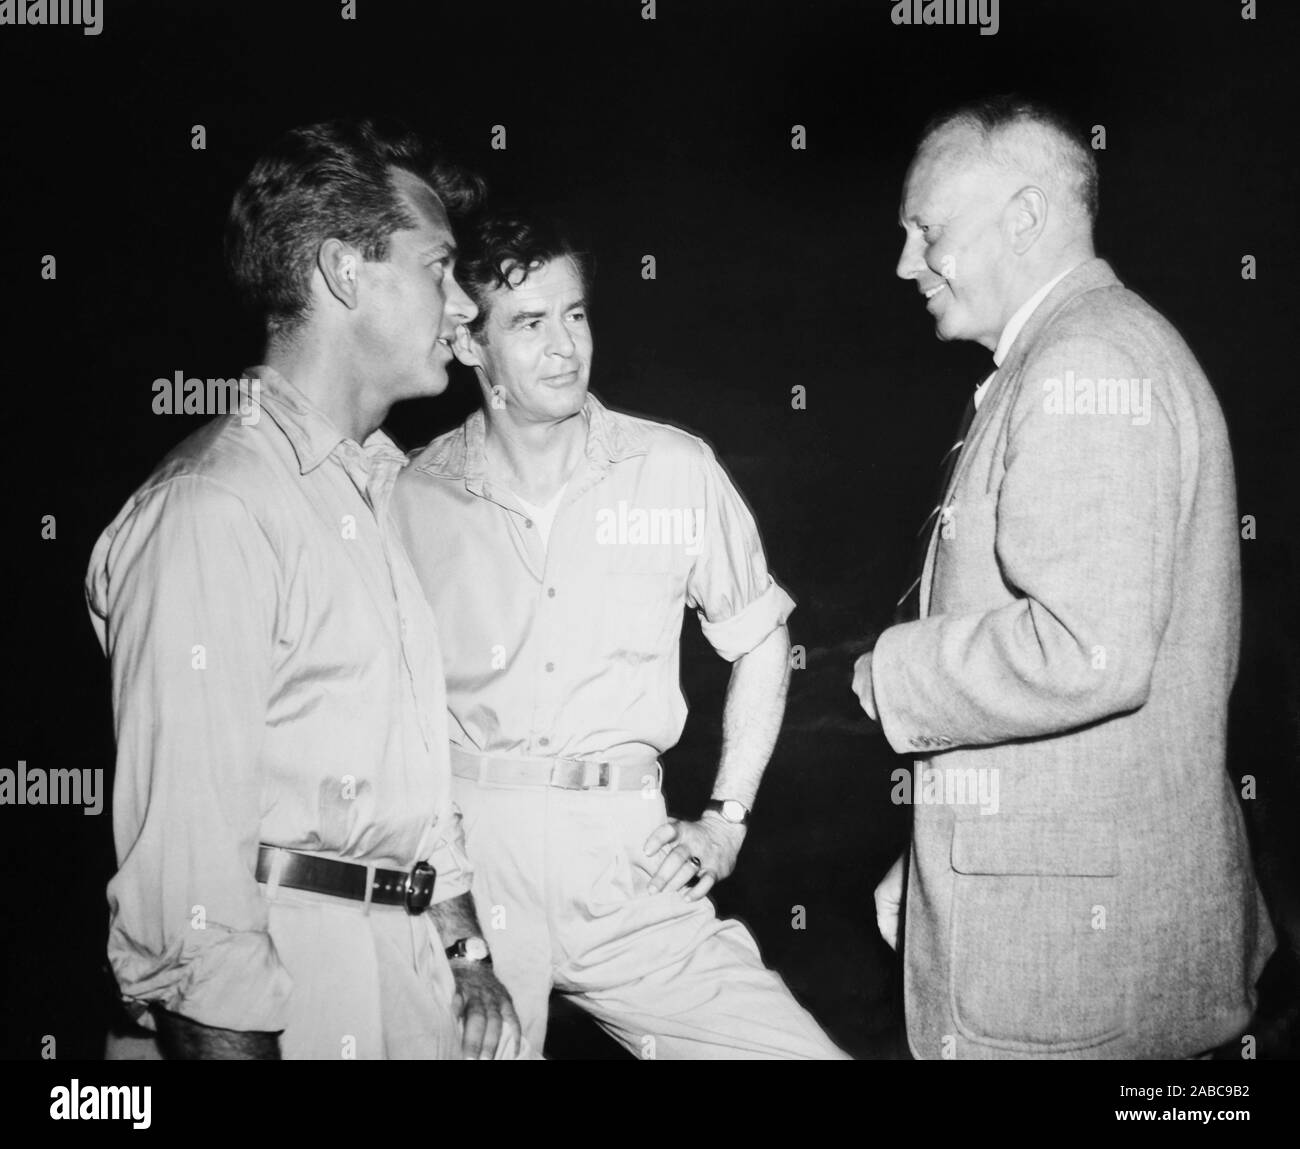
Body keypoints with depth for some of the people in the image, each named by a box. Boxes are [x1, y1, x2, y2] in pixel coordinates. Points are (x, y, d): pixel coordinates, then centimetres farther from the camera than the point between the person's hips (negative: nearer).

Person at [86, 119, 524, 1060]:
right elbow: (184, 840, -20)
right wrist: (236, 1034, -20)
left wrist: (465, 949, 13)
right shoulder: (213, 511, -17)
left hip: (406, 965, 8)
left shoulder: (375, 486, 12)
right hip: (295, 987, -8)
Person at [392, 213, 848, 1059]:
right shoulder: (415, 497, 1)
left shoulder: (677, 471, 1)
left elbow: (760, 640, 11)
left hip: (624, 858, 0)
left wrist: (726, 819, 6)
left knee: (793, 1045, -8)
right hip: (458, 857, 0)